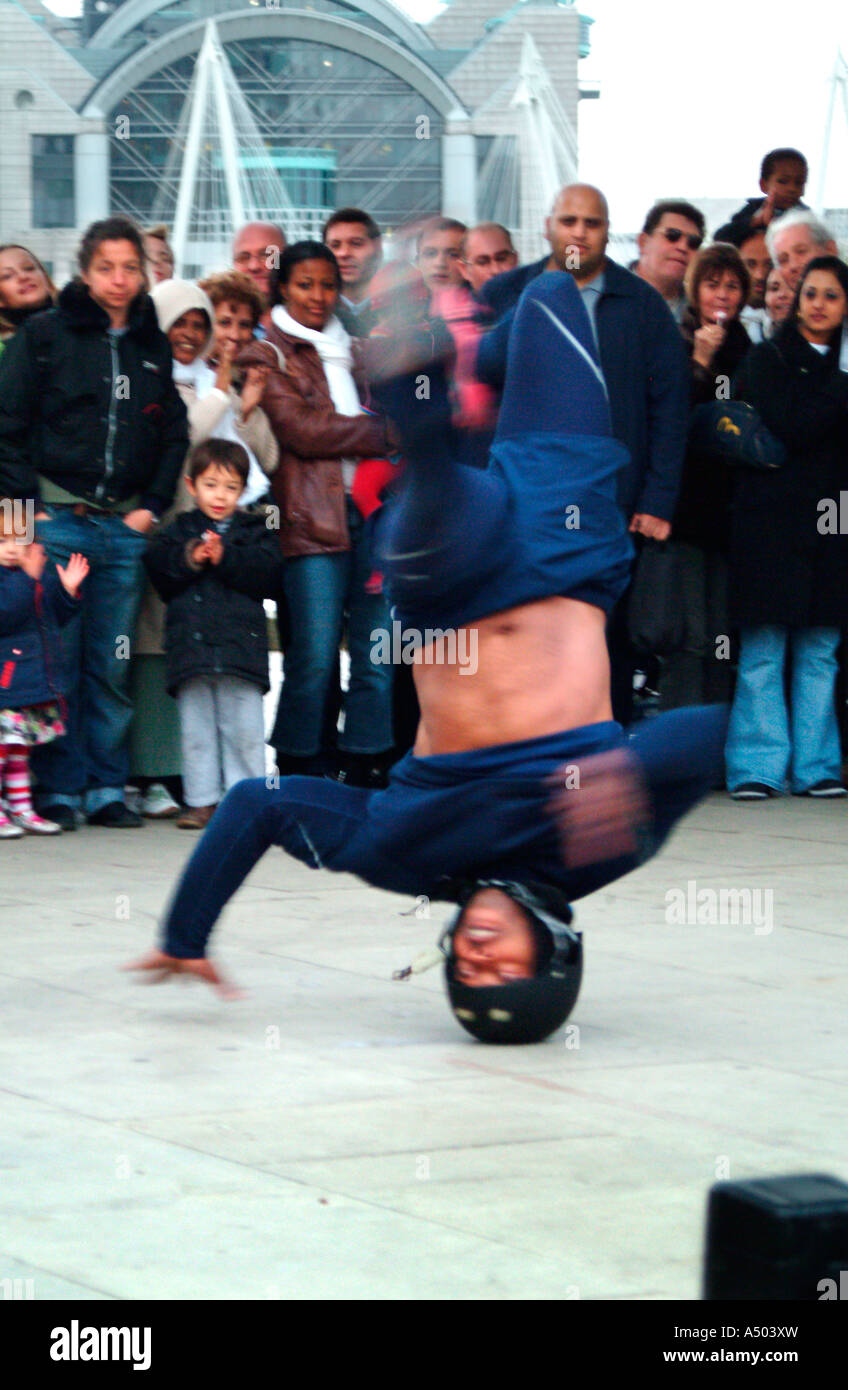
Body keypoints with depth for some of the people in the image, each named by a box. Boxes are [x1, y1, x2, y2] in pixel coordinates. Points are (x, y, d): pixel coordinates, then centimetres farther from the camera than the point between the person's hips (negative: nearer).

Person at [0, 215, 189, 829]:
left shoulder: (154, 346, 13)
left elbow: (174, 433, 17)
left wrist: (153, 505, 6)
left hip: (125, 526, 3)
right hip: (58, 519, -3)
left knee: (113, 665, 3)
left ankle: (107, 787, 10)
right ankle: (61, 788, 2)